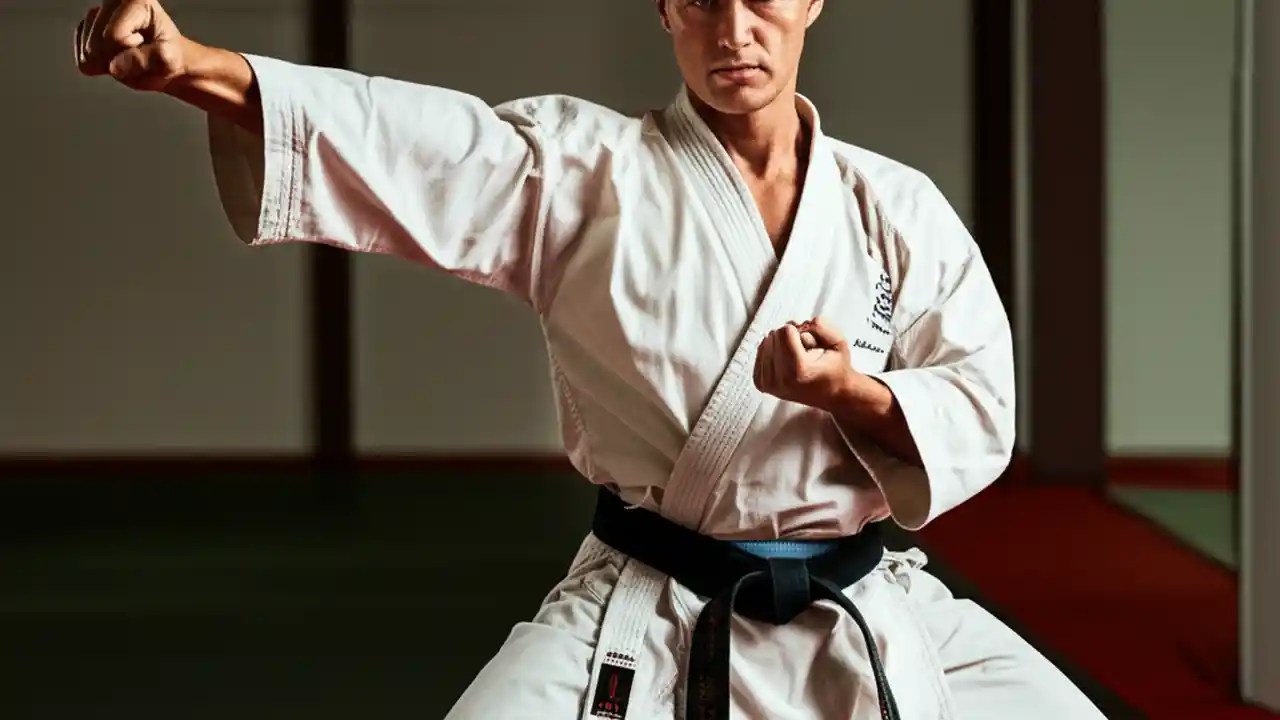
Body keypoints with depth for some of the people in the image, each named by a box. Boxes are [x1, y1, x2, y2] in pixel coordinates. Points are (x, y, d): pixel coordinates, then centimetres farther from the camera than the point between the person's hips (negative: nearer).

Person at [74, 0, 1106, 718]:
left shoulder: (899, 208, 3)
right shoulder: (580, 168, -3)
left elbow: (978, 412, 2)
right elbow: (393, 140, -17)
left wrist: (854, 394, -21)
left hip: (862, 621, 2)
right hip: (641, 623, -2)